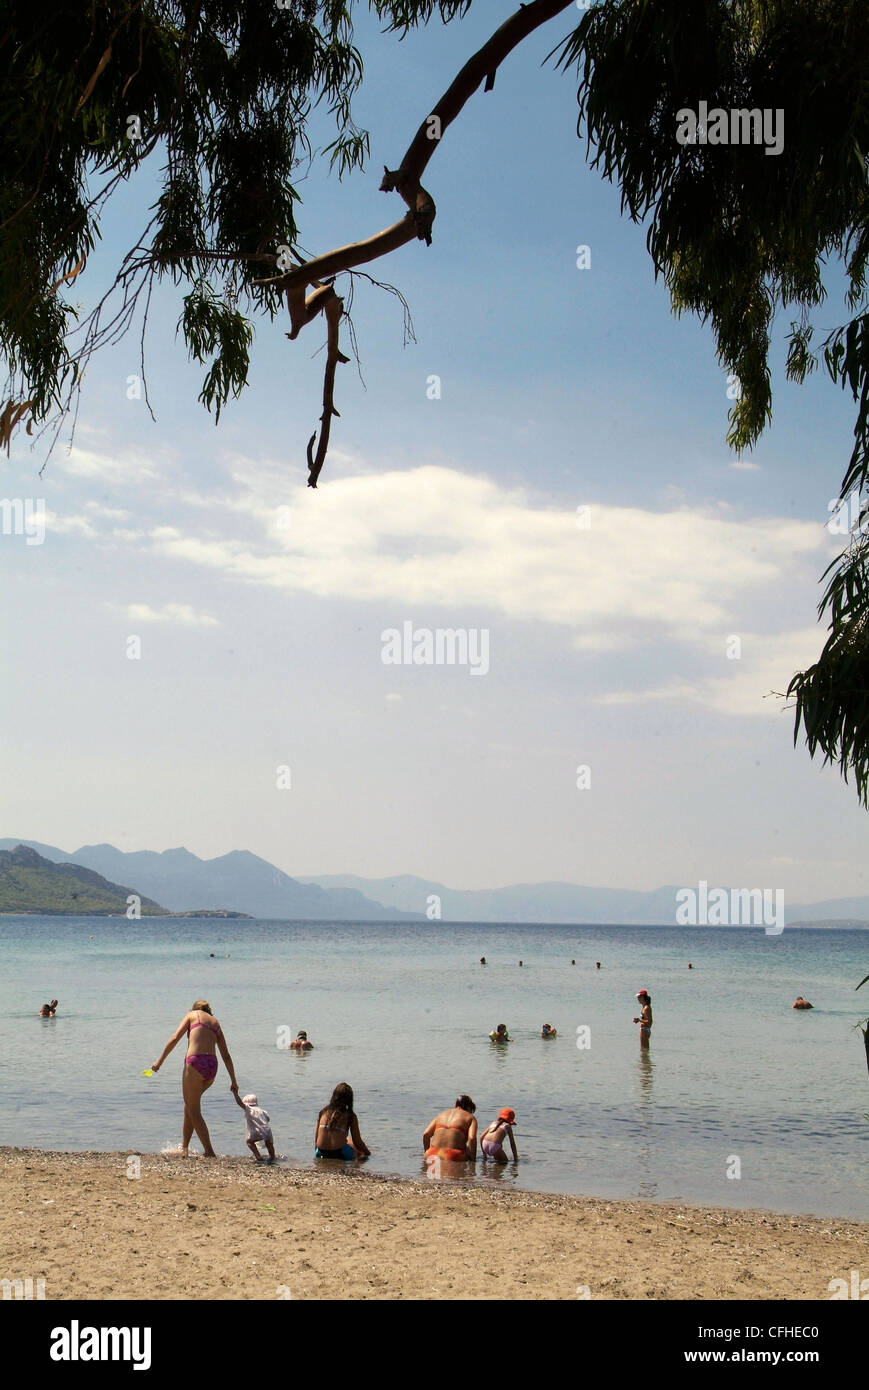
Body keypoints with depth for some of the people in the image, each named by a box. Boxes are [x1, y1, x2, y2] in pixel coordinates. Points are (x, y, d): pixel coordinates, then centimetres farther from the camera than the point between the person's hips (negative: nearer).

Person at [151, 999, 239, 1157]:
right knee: (190, 1103, 26)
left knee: (194, 1112, 5)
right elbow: (226, 1056, 21)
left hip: (195, 1062, -5)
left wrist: (160, 1061, 4)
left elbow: (175, 1038, 1)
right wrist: (234, 1081, 22)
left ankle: (209, 1152, 0)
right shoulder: (215, 1022, 25)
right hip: (212, 1066, 5)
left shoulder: (192, 1015, 15)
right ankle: (184, 1147, 29)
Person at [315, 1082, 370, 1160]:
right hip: (339, 1154, -3)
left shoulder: (323, 1112, 6)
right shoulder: (350, 1116, -3)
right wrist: (367, 1152, 20)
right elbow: (357, 1142, 2)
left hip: (321, 1154, 3)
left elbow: (316, 1138, 11)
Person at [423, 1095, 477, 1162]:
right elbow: (472, 1138, -6)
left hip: (433, 1154, 4)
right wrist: (473, 1160, 1)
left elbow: (426, 1135, 15)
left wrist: (427, 1153, 25)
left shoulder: (442, 1114, 26)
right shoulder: (470, 1117, 13)